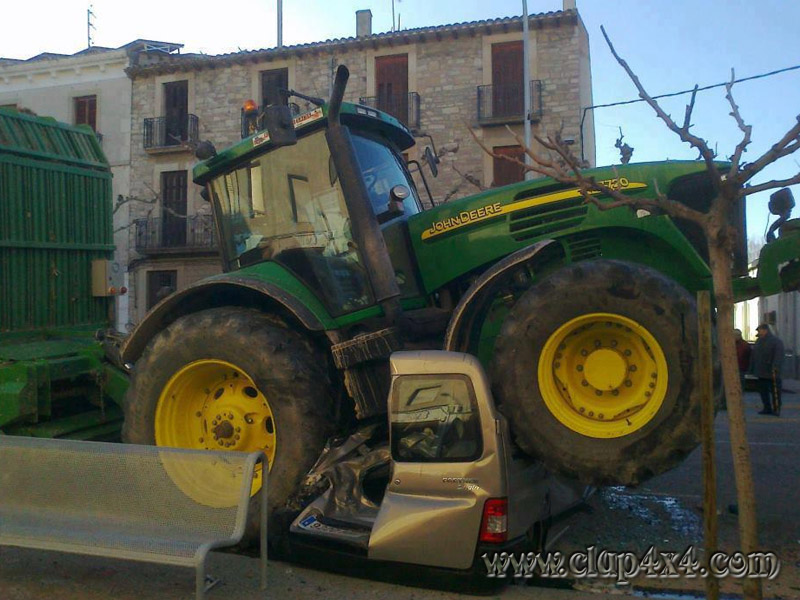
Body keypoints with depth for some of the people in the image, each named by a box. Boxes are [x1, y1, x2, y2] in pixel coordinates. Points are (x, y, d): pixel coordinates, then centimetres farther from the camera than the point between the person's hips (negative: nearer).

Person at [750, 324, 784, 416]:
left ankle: (776, 409, 4)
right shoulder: (758, 341, 16)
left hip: (772, 373, -8)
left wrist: (775, 366, -31)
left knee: (775, 391, -2)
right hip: (761, 373, 8)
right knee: (763, 391, 10)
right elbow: (753, 356, 20)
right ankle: (767, 409, 18)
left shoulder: (776, 341, -8)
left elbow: (779, 355, -19)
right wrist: (752, 369, 18)